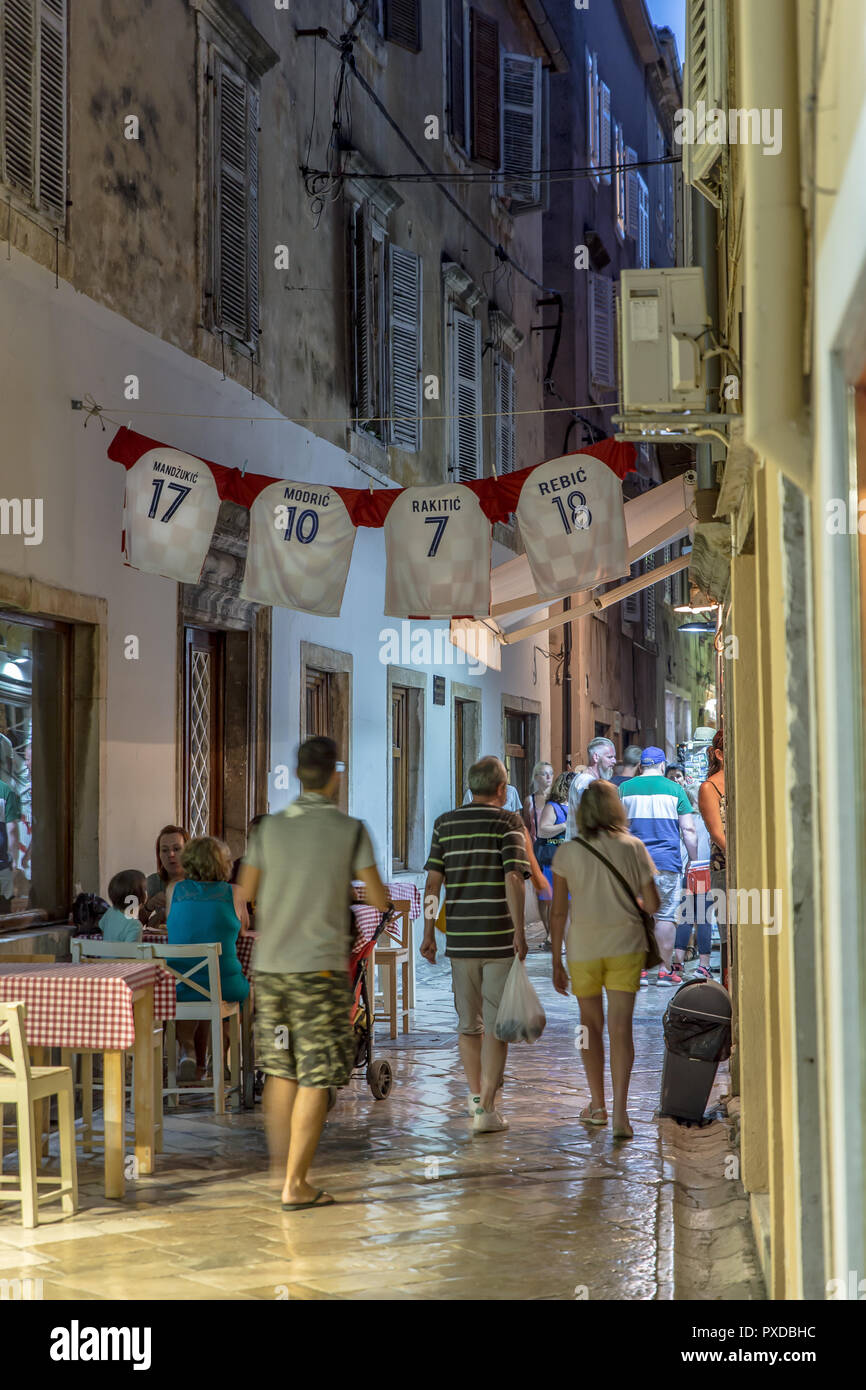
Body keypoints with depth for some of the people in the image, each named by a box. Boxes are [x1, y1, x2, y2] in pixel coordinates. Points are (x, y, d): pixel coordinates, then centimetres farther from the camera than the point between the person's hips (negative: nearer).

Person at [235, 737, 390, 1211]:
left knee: (281, 1069, 18)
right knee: (315, 1078, 1)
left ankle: (282, 1163, 25)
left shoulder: (270, 828, 2)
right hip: (321, 967, -4)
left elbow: (244, 893, 8)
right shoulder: (351, 831, -7)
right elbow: (380, 900, -4)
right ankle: (296, 1185, 1)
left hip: (270, 965, 4)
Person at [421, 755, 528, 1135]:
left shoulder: (445, 823, 7)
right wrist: (519, 931, -13)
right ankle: (487, 1108, -2)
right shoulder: (508, 822, -4)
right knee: (496, 1025, 1)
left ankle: (475, 1096, 29)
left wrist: (428, 932, 9)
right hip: (500, 939, -4)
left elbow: (433, 880, 4)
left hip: (460, 938, 4)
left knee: (469, 1022, 16)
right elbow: (513, 878, -15)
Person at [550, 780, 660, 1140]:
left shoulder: (566, 853, -4)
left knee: (590, 1022, 17)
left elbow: (558, 913, -2)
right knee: (620, 1026, 0)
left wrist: (556, 963, 6)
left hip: (583, 947, 0)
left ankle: (597, 1104, 25)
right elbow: (653, 905, -2)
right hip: (625, 944, 0)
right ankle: (620, 1111, -10)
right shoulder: (633, 847, -4)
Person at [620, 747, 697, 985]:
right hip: (667, 862, -2)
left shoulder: (625, 789, 7)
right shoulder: (674, 789, 3)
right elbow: (688, 830, 0)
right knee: (666, 915, 1)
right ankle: (665, 969, 1)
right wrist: (695, 860, 6)